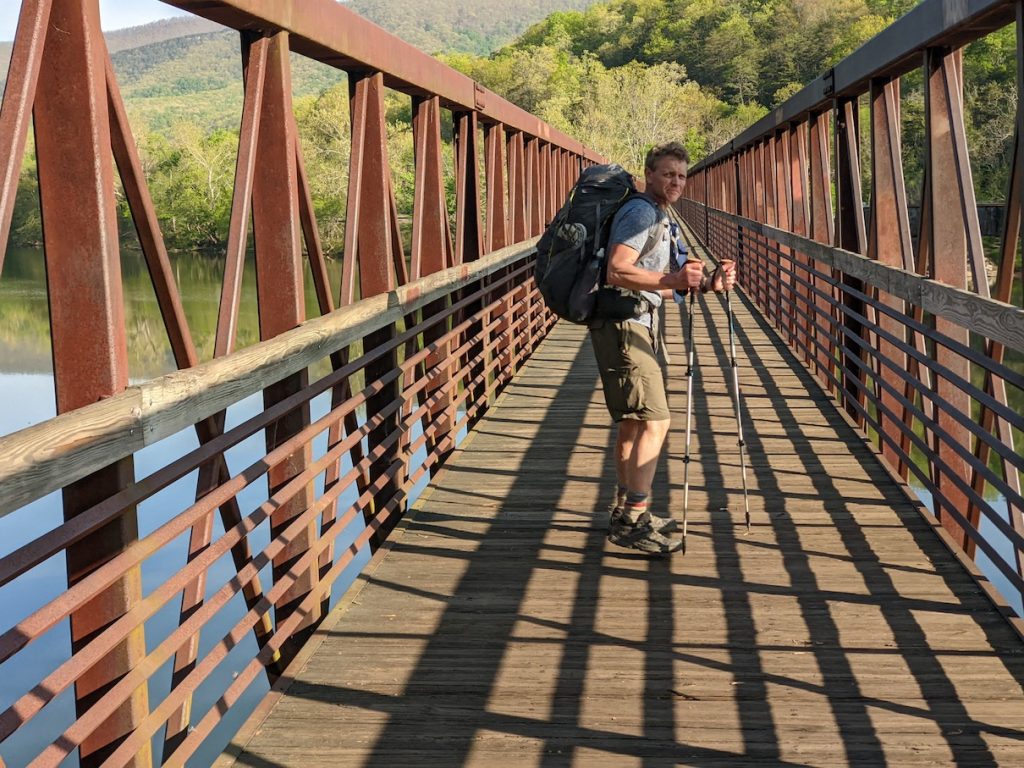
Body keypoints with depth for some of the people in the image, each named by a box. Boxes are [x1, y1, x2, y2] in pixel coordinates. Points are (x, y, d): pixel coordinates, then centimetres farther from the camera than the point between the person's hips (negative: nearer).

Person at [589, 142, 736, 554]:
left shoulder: (659, 216, 21)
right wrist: (674, 280, -32)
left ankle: (625, 511, 25)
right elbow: (618, 272, -24)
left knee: (633, 421, 16)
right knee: (654, 421, -13)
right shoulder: (641, 212, -12)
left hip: (635, 327, 11)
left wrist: (706, 284, 8)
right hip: (622, 326, -11)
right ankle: (634, 521, -11)